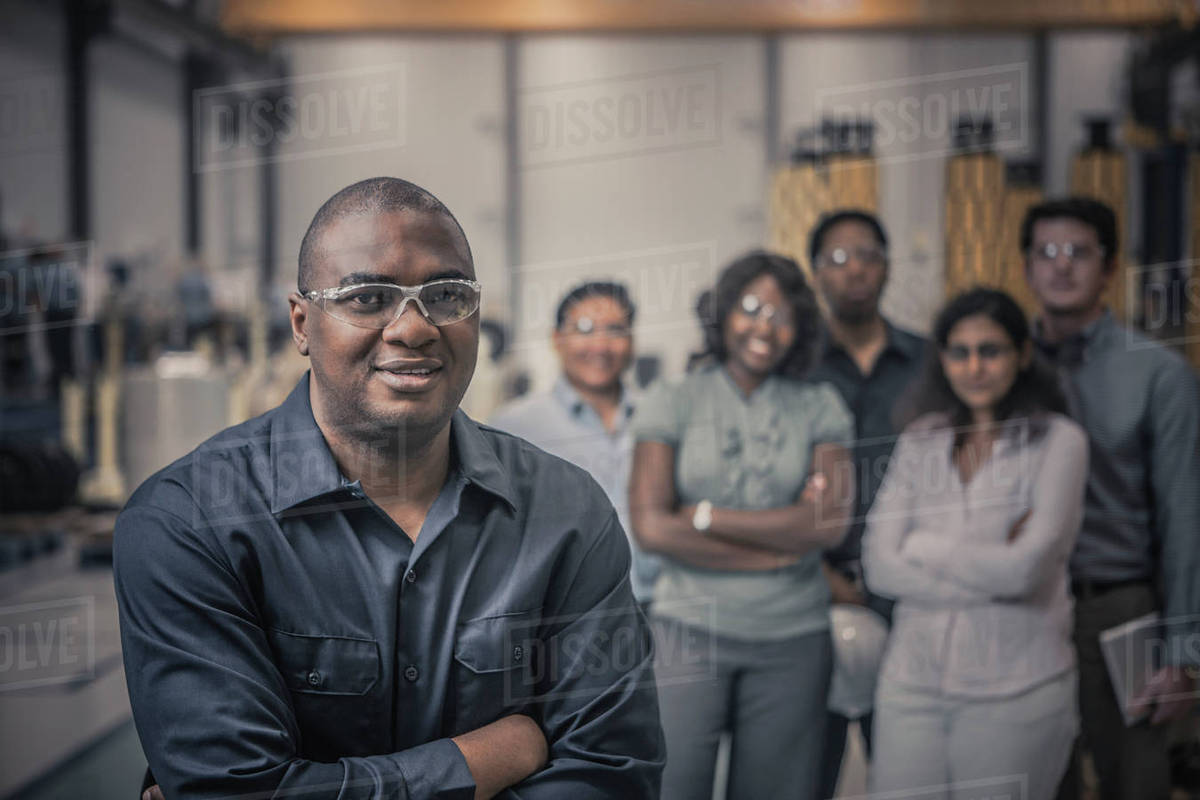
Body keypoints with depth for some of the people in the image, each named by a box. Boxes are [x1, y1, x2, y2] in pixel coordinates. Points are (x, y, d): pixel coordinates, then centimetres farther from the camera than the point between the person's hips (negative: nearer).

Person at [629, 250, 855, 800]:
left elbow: (830, 522, -5)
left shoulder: (819, 409, 8)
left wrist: (706, 516, -8)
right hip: (691, 630, -1)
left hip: (793, 637, 2)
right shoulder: (671, 403, 3)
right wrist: (783, 544, -9)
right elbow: (651, 526, -8)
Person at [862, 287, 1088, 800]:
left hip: (1014, 690, -3)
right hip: (913, 680, 3)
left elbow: (1026, 567, -14)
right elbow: (878, 565, -1)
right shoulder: (920, 442, 9)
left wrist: (922, 548, -2)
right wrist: (993, 569, -9)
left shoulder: (1058, 440, -2)